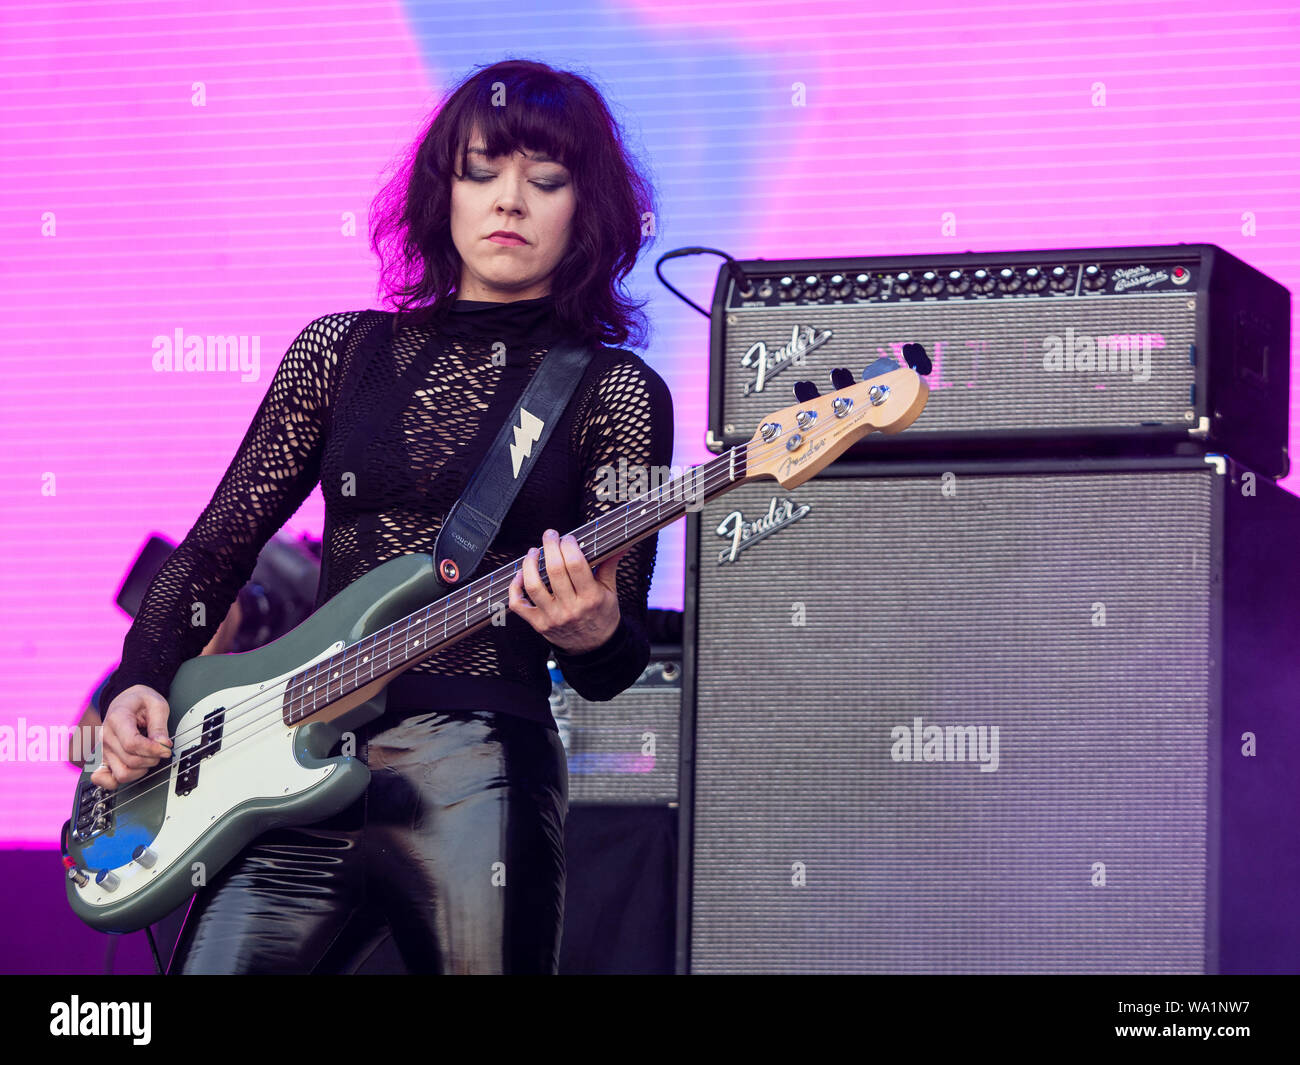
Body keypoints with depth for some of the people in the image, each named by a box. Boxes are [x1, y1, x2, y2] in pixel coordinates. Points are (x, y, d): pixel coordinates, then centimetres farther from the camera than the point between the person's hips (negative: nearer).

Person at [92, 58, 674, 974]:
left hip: (480, 771, -2)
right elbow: (218, 545, 17)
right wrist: (144, 683, 3)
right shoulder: (345, 350, 13)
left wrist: (593, 635, -21)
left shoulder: (614, 394, 5)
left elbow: (614, 669, 1)